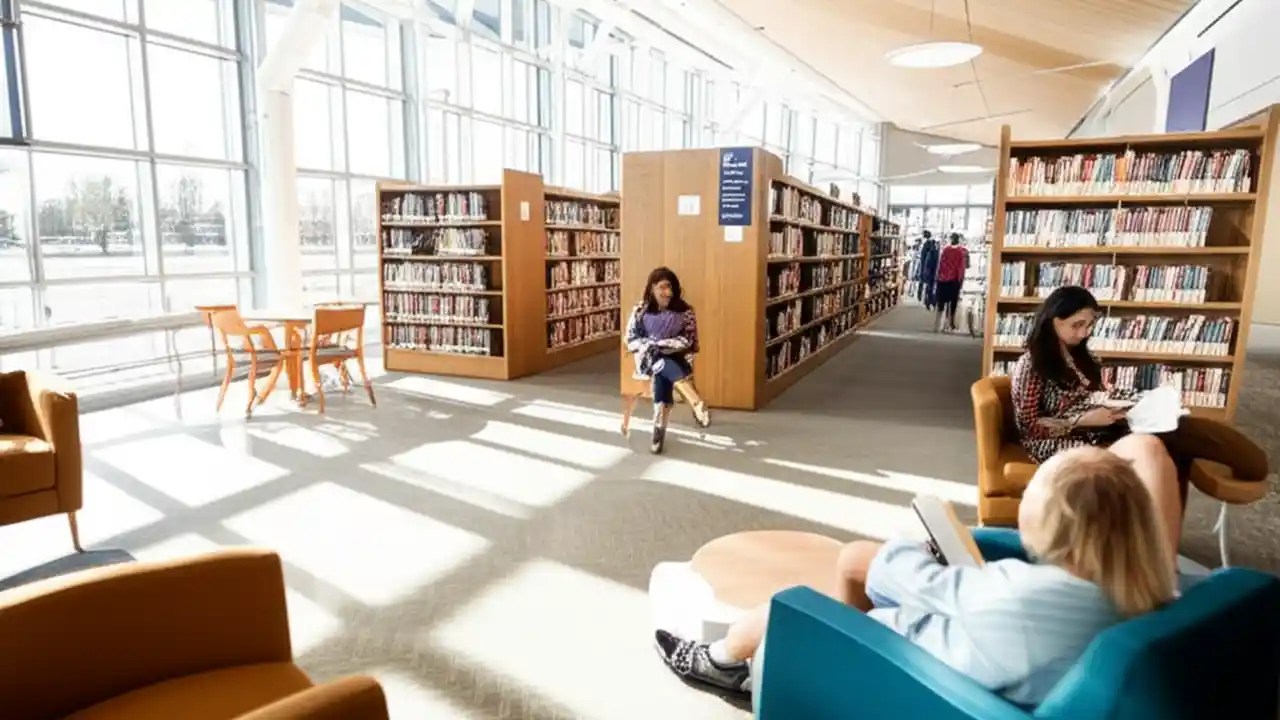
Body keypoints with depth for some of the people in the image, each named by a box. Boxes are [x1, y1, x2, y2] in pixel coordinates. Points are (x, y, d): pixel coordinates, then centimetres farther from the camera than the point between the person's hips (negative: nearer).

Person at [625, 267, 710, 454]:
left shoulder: (684, 311, -4)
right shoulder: (641, 310, -2)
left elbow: (688, 340, -7)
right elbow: (631, 339, 0)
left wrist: (660, 344, -16)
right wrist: (651, 347, -16)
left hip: (676, 359, 0)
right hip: (649, 358, 0)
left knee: (663, 375, -31)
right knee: (663, 364, -32)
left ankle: (659, 429, -26)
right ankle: (698, 404, -46)